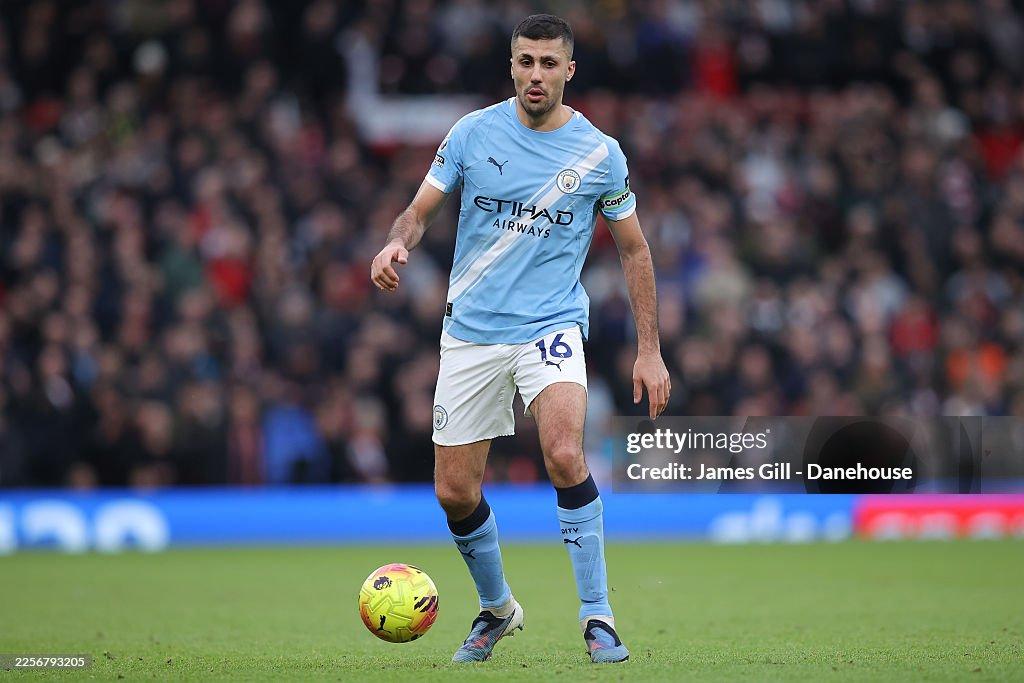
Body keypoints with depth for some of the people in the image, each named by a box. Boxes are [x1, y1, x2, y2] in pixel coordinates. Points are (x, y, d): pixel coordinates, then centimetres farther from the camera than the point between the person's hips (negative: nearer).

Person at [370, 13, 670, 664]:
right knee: (455, 492, 3)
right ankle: (497, 609, 31)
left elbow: (634, 249, 8)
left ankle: (598, 618, -17)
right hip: (471, 329, 2)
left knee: (565, 455, -28)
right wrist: (398, 245, -18)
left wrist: (650, 352, 5)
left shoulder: (600, 153, -2)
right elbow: (421, 210, 7)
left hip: (552, 325, -2)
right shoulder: (473, 133, 0)